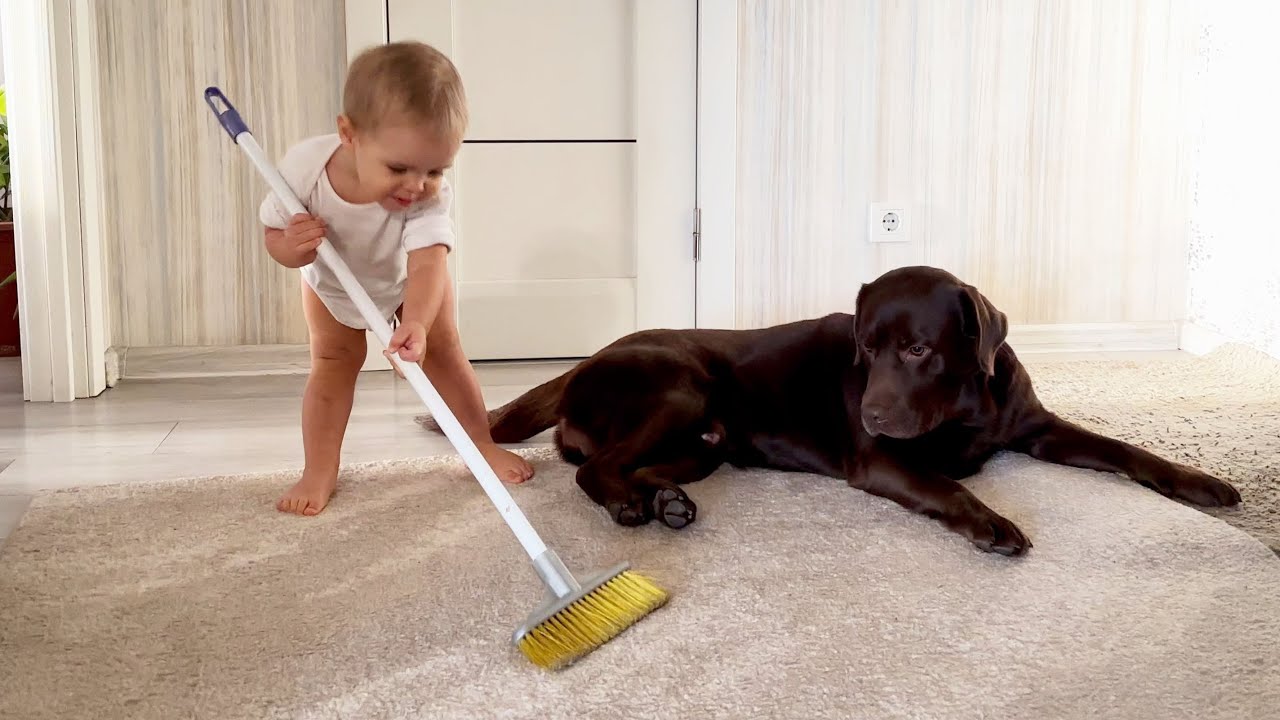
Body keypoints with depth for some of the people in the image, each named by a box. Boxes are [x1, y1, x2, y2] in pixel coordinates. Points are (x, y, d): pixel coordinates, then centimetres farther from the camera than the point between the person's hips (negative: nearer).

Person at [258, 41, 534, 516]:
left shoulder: (430, 198, -41)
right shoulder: (303, 167, -39)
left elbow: (428, 267, -52)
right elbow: (274, 237, -23)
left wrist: (416, 323, -71)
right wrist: (293, 246, -47)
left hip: (407, 280, 0)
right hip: (332, 283, 0)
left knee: (443, 348, 1)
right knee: (333, 360, -4)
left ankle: (482, 445, 16)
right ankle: (319, 473, 2)